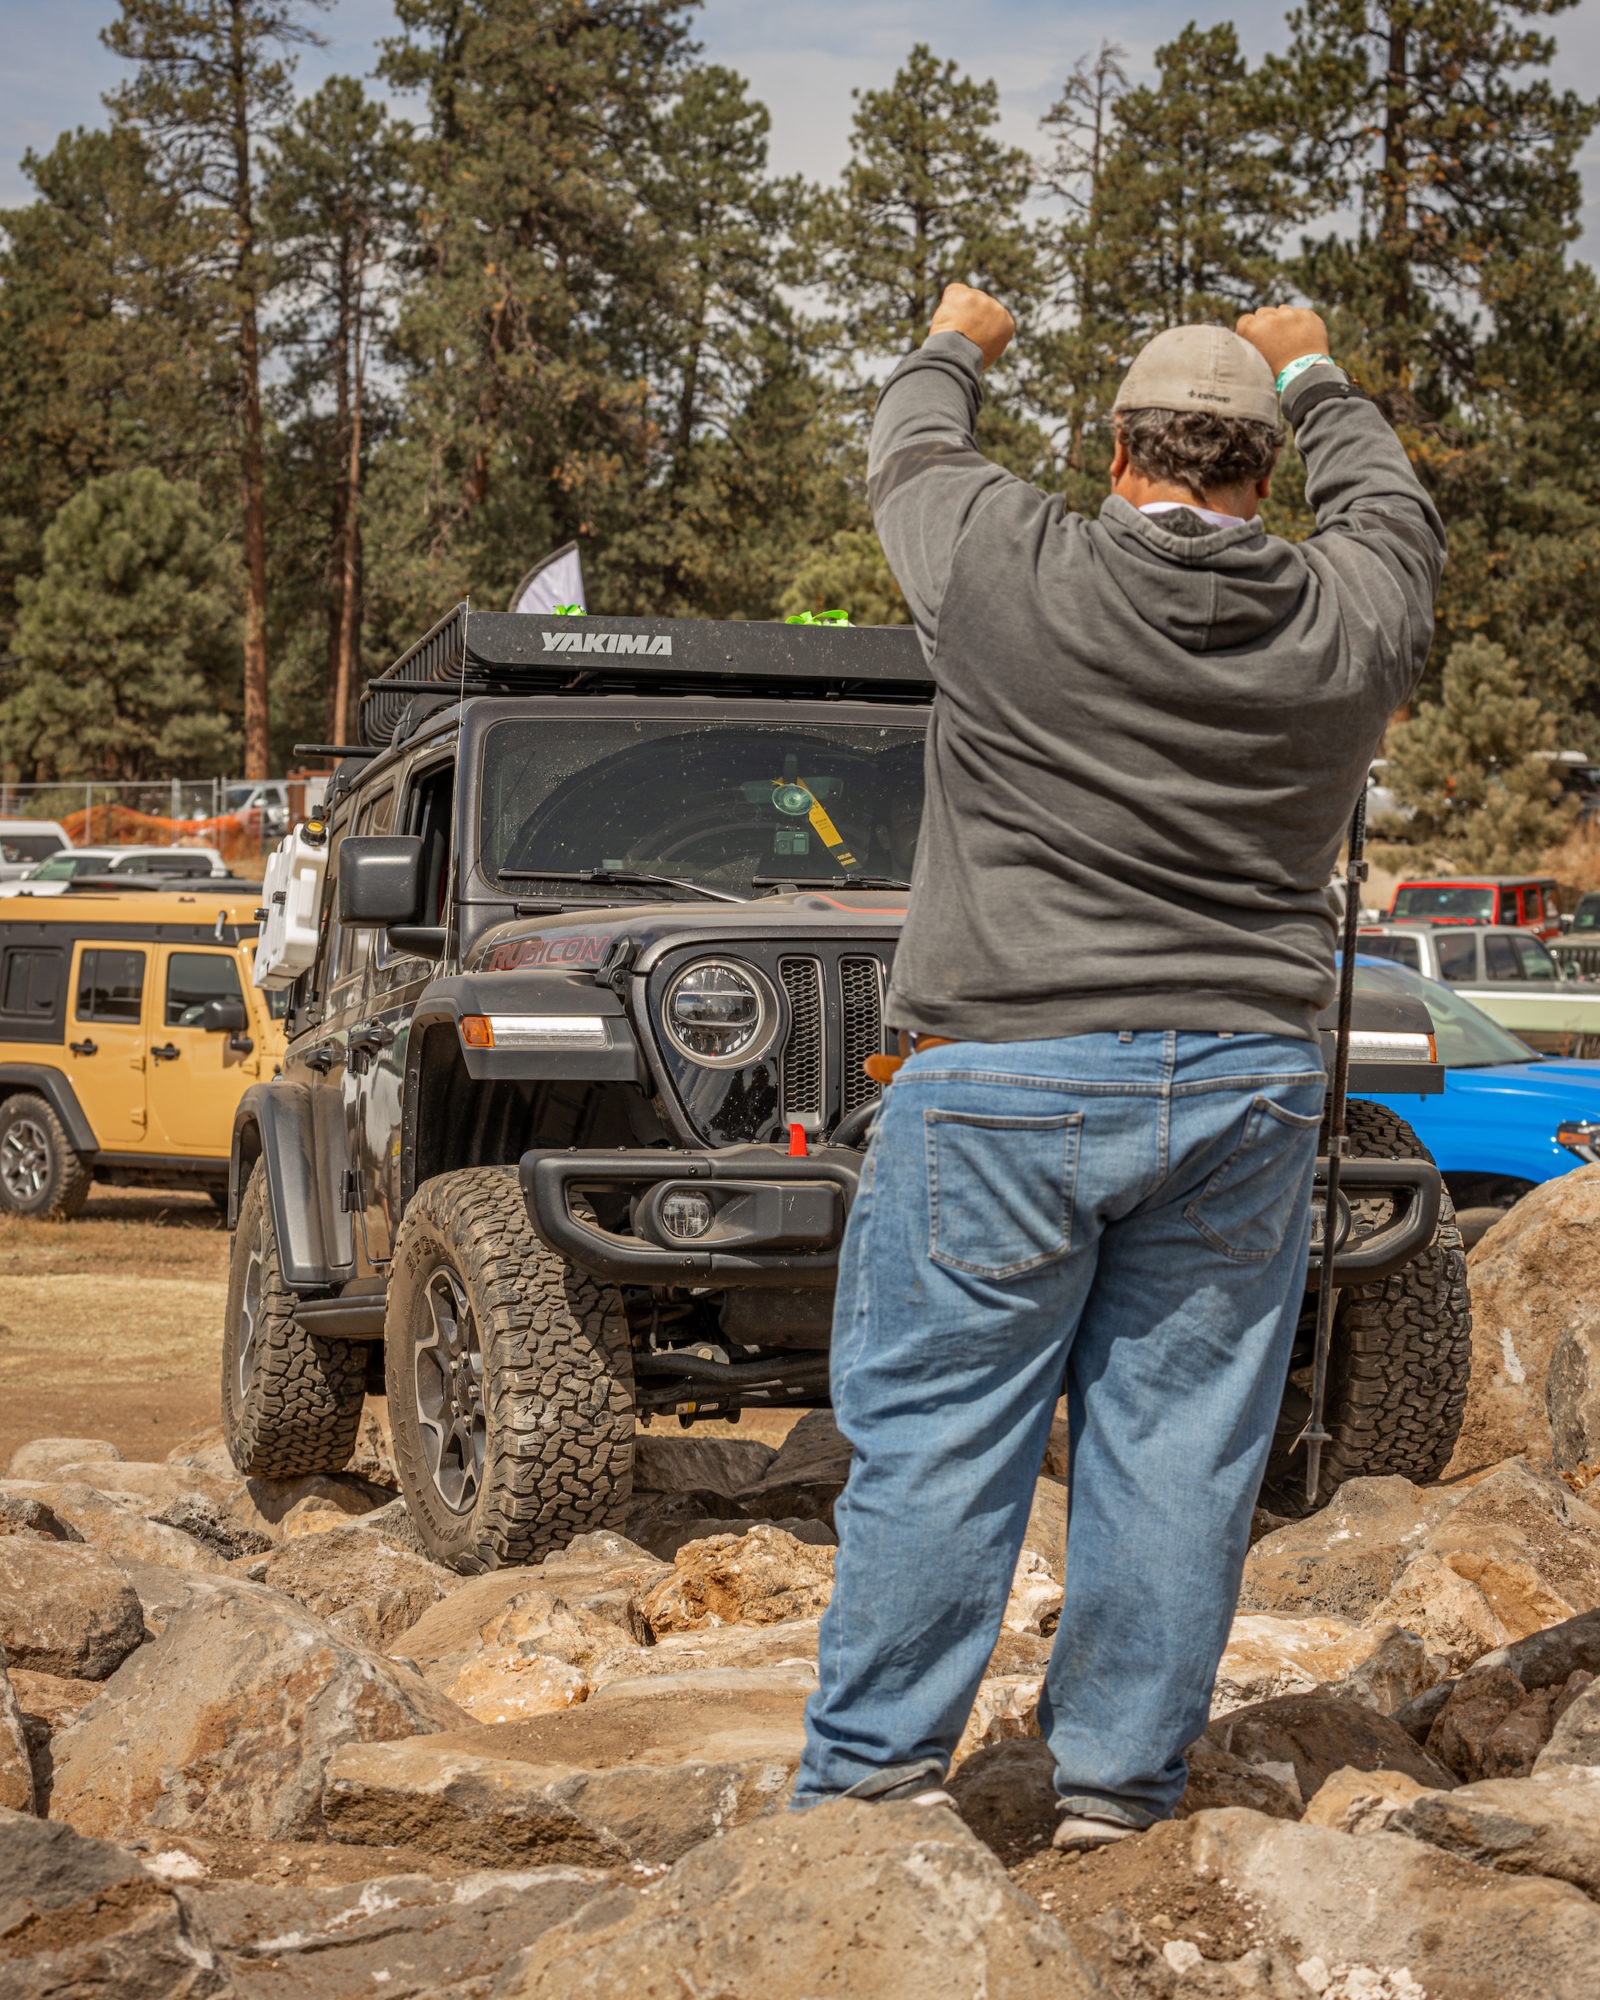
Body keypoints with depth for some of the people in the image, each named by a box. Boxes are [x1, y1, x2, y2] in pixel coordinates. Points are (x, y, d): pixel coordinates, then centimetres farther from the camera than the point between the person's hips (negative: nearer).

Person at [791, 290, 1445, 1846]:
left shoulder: (1011, 574, -8)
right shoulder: (1348, 618, 0)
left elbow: (911, 457, 14)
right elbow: (1388, 505, 24)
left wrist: (954, 349, 36)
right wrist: (1310, 376, 42)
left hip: (1008, 1082, -3)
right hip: (1244, 1089, 3)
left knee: (937, 1430, 4)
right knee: (1176, 1442, 9)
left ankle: (874, 1772, 8)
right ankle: (1120, 1780, 14)